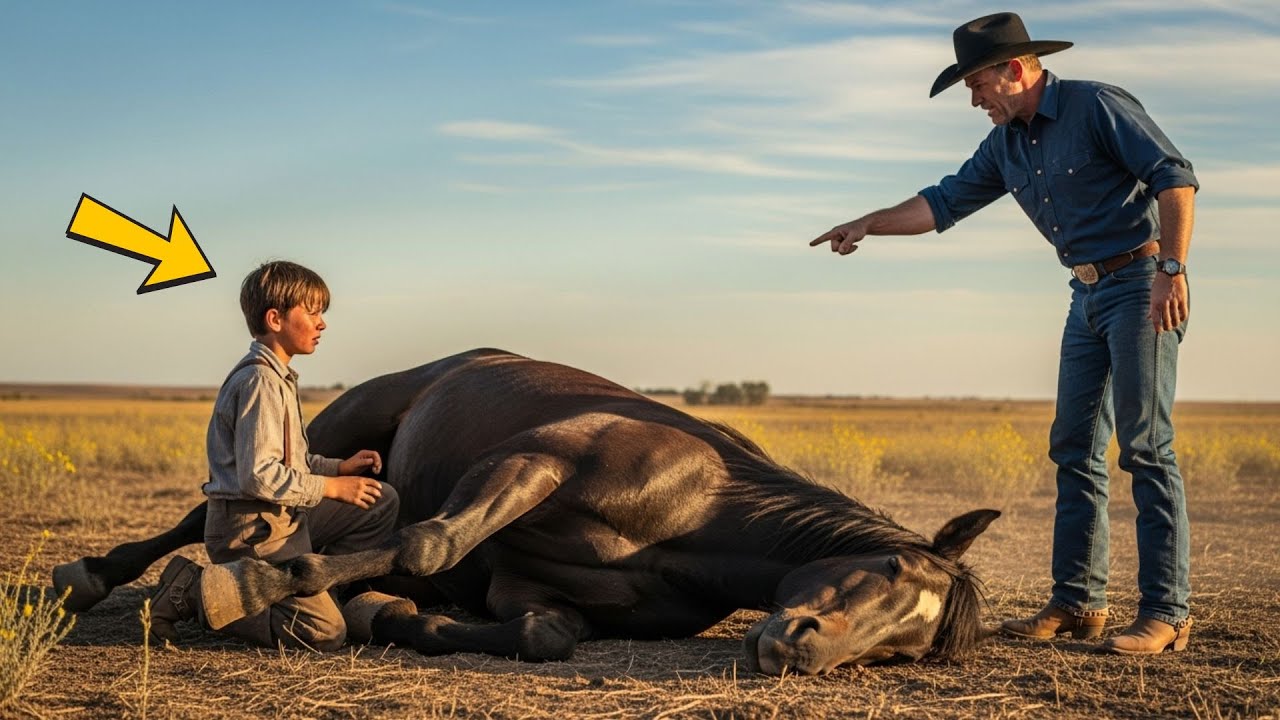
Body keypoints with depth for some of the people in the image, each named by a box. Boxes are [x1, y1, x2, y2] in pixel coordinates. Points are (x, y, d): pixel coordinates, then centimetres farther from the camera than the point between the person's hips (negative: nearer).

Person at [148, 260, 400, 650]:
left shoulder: (277, 377, 14)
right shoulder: (260, 381, -18)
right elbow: (257, 475, -25)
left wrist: (338, 467, 7)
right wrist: (330, 487, -16)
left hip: (282, 517, 10)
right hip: (250, 529, -10)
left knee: (383, 502, 14)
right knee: (325, 632, -13)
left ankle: (313, 589, 10)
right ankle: (193, 592, -7)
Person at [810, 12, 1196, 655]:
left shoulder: (1097, 106, -12)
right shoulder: (1005, 145, 12)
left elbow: (1175, 178, -16)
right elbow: (944, 202, 17)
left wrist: (1172, 269, -23)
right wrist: (867, 224, 9)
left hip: (1141, 283, -8)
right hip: (1088, 294, 8)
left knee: (1145, 446, -11)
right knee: (1074, 449, 6)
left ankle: (1167, 613, -9)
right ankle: (1077, 601, 11)